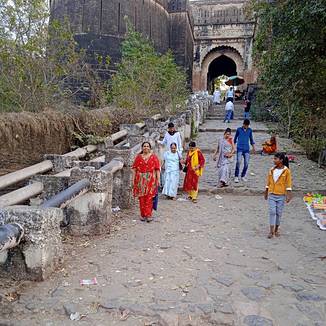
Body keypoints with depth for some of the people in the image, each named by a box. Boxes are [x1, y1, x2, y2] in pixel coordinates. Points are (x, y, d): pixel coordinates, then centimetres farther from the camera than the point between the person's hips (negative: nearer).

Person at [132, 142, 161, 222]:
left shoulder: (154, 157, 5)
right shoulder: (138, 157, 10)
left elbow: (157, 169, 1)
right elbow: (134, 168, 8)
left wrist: (158, 179, -6)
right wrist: (133, 179, 1)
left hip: (151, 180, -2)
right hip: (140, 180, 2)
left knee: (149, 197, -6)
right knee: (141, 197, 3)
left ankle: (148, 215, -1)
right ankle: (143, 214, 13)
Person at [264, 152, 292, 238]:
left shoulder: (286, 171, -7)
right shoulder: (272, 170, 3)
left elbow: (288, 184, -5)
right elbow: (268, 182, 12)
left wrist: (288, 195, -9)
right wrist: (266, 192, 16)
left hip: (281, 195, -2)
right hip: (271, 195, 2)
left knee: (279, 213, 7)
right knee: (272, 212, -3)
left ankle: (276, 229, 24)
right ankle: (271, 231, 2)